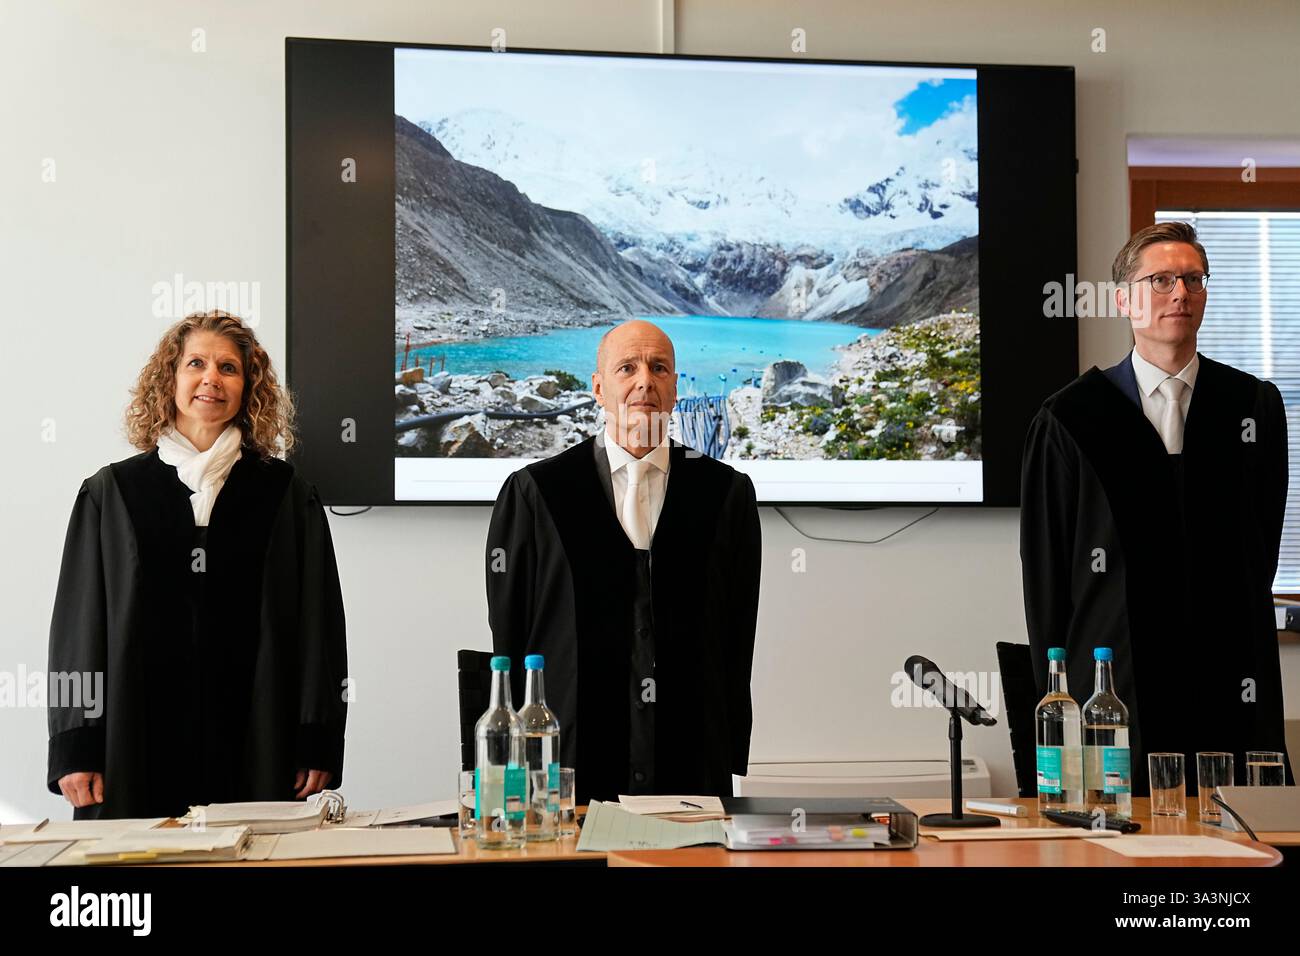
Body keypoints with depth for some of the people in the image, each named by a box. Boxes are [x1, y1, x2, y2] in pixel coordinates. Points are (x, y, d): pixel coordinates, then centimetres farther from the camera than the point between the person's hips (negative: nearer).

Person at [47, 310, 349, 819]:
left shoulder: (286, 495, 6)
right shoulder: (110, 493, 8)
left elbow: (318, 623, 4)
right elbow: (78, 620, 6)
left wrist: (318, 744, -2)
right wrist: (75, 749, 0)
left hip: (254, 743, 0)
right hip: (140, 743, 0)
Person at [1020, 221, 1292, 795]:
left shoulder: (1255, 405, 10)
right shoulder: (1069, 419, 4)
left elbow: (1262, 544, 13)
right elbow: (1044, 571, 5)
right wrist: (1056, 687, 2)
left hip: (1230, 692, 2)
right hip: (1115, 688, -2)